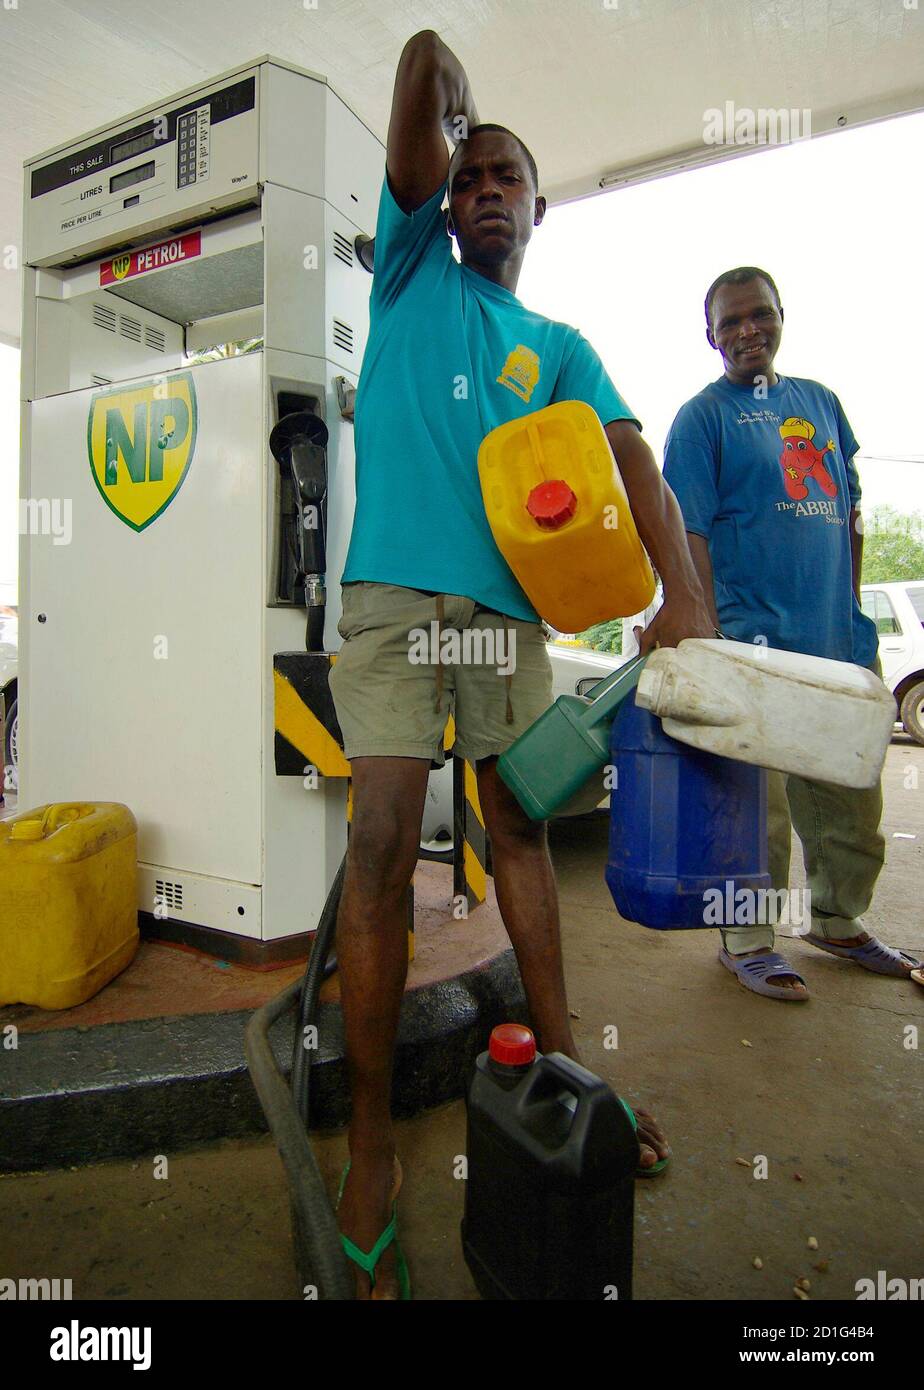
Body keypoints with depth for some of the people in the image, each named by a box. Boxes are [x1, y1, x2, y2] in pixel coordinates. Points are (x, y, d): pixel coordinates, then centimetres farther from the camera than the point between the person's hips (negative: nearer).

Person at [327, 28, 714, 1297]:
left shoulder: (561, 349, 19)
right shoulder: (412, 272, 15)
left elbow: (633, 460, 2)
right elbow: (425, 67, 8)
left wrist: (682, 594, -13)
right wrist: (444, 109, 30)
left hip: (512, 601, 3)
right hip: (395, 592, -3)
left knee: (520, 830, 8)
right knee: (383, 845, -12)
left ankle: (560, 1063, 25)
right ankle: (372, 1145, 0)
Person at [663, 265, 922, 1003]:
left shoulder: (821, 402, 18)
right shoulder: (703, 416, 0)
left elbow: (850, 507, 20)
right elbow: (688, 532, -9)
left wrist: (852, 604, 11)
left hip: (839, 637, 7)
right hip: (756, 640, -6)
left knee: (851, 796, 14)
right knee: (758, 799, -2)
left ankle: (838, 919, 33)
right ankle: (748, 938, 15)